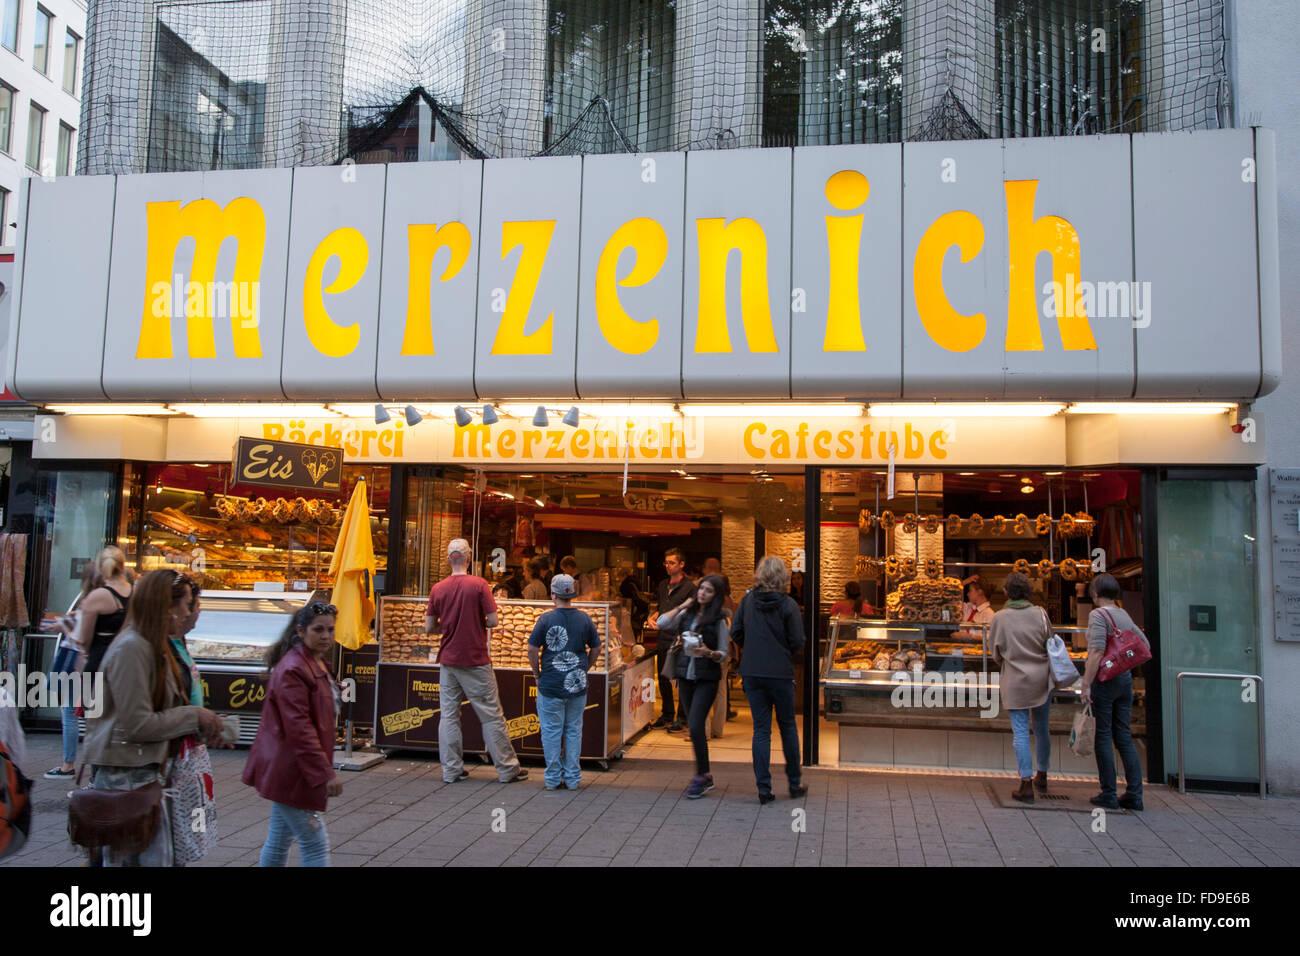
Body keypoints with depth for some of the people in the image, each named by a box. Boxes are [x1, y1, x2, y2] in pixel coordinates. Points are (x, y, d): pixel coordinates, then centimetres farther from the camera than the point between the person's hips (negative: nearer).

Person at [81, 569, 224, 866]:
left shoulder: (154, 646, 13)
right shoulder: (131, 648, -18)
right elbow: (137, 724, -21)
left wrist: (202, 721, 4)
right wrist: (193, 716, -12)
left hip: (145, 768, 10)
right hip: (126, 773, -10)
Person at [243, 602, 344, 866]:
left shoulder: (317, 663, 13)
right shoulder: (292, 670, -20)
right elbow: (298, 728, -25)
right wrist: (326, 773, -25)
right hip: (291, 772, -10)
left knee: (280, 839, 18)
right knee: (315, 846, -6)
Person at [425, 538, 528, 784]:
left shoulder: (438, 589, 1)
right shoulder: (479, 585, -10)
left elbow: (429, 628, 4)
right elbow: (493, 621, -12)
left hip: (448, 661, 4)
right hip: (475, 661, -4)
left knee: (449, 716, 10)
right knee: (491, 717, 3)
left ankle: (451, 770, 13)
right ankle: (507, 769, 9)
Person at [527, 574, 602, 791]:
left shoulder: (546, 619, -8)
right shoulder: (584, 619, 0)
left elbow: (532, 649, -7)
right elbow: (596, 649, 7)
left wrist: (538, 674, 4)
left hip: (551, 685, -3)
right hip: (578, 685, 3)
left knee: (552, 731, 7)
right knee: (574, 730, 12)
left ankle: (554, 778, 13)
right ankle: (573, 777, 17)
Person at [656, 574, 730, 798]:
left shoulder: (719, 620, -4)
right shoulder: (687, 614, 8)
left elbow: (723, 654, -3)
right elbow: (661, 622, -4)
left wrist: (709, 653, -23)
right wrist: (682, 605, -1)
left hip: (707, 678, -5)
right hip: (685, 676, 5)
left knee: (695, 726, -13)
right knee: (693, 726, 10)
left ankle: (702, 776, -1)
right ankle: (703, 774, 23)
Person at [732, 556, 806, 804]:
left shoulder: (748, 601, -1)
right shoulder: (788, 605, -10)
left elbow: (735, 633, 3)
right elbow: (798, 642, -9)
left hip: (751, 673, 2)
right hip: (781, 673, -2)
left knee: (761, 729, 7)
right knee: (788, 726, 14)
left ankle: (764, 788, 5)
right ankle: (794, 783, 22)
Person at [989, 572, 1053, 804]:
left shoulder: (1000, 618, -7)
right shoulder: (1040, 613, -4)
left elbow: (995, 653, 2)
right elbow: (1051, 645, 5)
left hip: (1015, 681, -2)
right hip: (1042, 679, 2)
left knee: (1020, 733, 1)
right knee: (1041, 729, 16)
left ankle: (1026, 785, 0)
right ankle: (1042, 777, 30)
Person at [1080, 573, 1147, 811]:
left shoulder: (1098, 615, -12)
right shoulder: (1124, 615, 11)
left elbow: (1097, 652, -20)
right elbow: (1144, 643, 19)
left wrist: (1086, 684, -18)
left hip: (1104, 679, -7)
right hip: (1125, 678, 7)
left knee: (1103, 737, 1)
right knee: (1124, 736, 11)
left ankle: (1108, 795, 6)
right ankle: (1134, 794, 11)